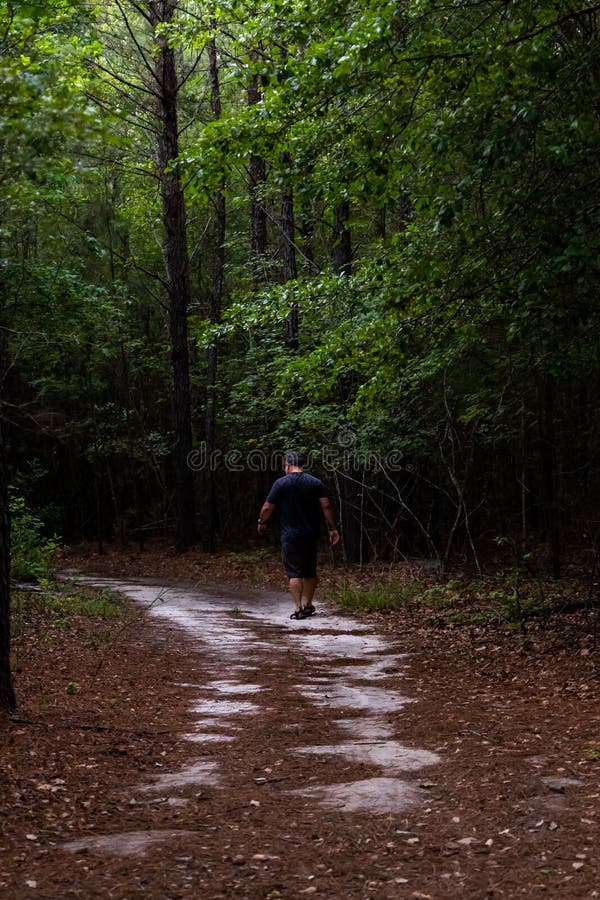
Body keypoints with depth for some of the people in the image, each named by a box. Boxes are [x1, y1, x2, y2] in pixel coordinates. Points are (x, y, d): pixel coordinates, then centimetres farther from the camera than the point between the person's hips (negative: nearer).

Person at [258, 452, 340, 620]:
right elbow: (326, 506, -4)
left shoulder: (281, 483, -5)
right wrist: (332, 528, 0)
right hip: (311, 535, 4)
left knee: (294, 572, -3)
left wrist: (262, 522, 14)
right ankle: (308, 604, 24)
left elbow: (268, 507, -3)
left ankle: (298, 608, -10)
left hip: (290, 535, -4)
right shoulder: (316, 483, 3)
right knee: (310, 571, 16)